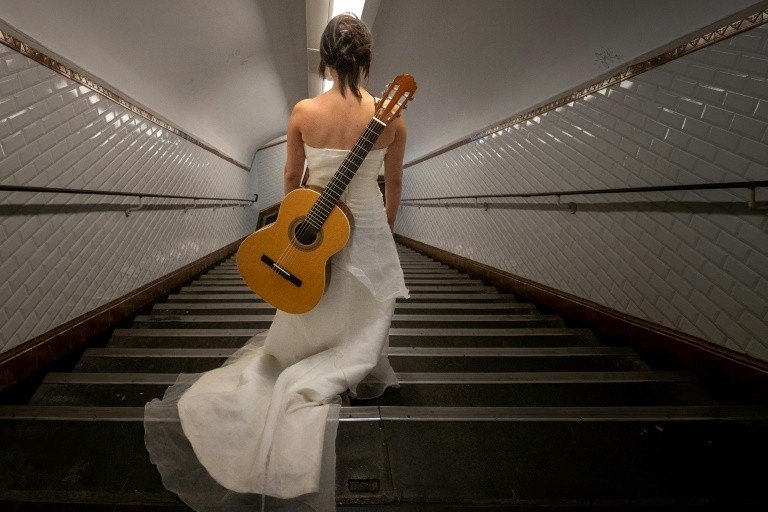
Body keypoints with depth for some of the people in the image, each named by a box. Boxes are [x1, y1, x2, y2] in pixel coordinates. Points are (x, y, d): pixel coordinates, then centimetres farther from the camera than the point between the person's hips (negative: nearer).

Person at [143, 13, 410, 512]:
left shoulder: (303, 111, -7)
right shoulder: (392, 116, -10)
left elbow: (292, 178, 3)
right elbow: (393, 183, 1)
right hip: (368, 232, -1)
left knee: (303, 329, 22)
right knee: (364, 325, 21)